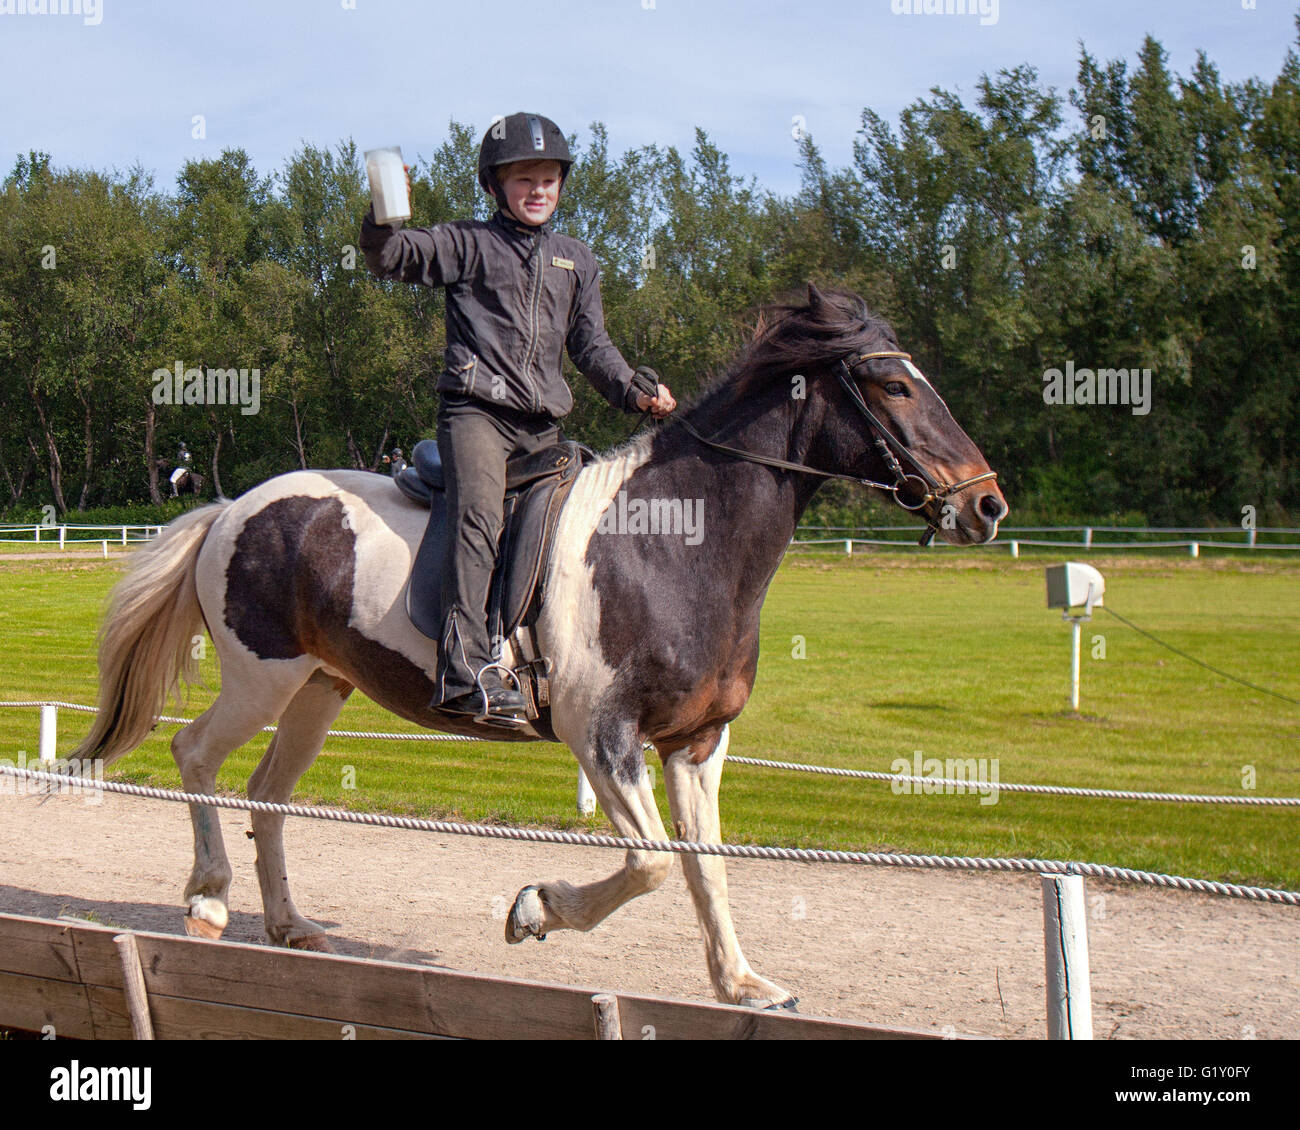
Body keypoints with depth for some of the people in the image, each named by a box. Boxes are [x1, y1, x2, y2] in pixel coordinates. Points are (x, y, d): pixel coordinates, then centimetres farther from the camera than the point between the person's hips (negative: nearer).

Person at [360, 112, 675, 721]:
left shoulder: (577, 260, 23)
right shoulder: (469, 244, 8)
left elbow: (591, 345, 22)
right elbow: (391, 258, -2)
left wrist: (634, 391, 5)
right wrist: (384, 219, -23)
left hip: (542, 425, 6)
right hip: (475, 410, -6)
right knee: (478, 518, -26)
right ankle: (464, 671, -38)